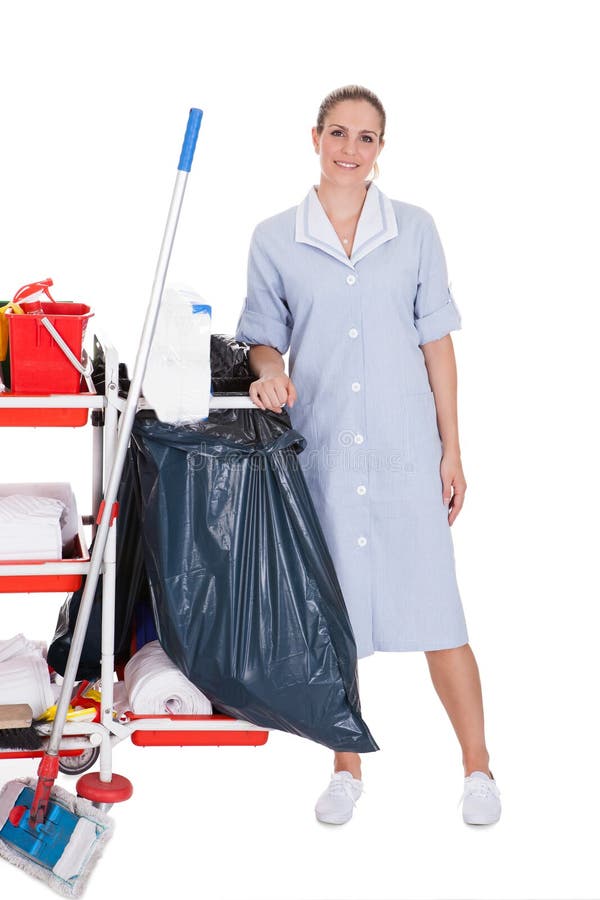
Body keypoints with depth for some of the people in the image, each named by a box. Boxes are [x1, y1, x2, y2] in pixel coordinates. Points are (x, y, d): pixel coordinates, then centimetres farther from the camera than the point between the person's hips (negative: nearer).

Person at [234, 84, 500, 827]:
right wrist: (270, 370, -15)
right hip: (320, 450, 1)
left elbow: (436, 341, 5)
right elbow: (264, 335, 9)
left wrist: (452, 451, 3)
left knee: (435, 608, 0)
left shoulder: (414, 229, 3)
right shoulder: (274, 239, 3)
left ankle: (477, 766, 17)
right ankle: (347, 768, 26)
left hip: (405, 450, -1)